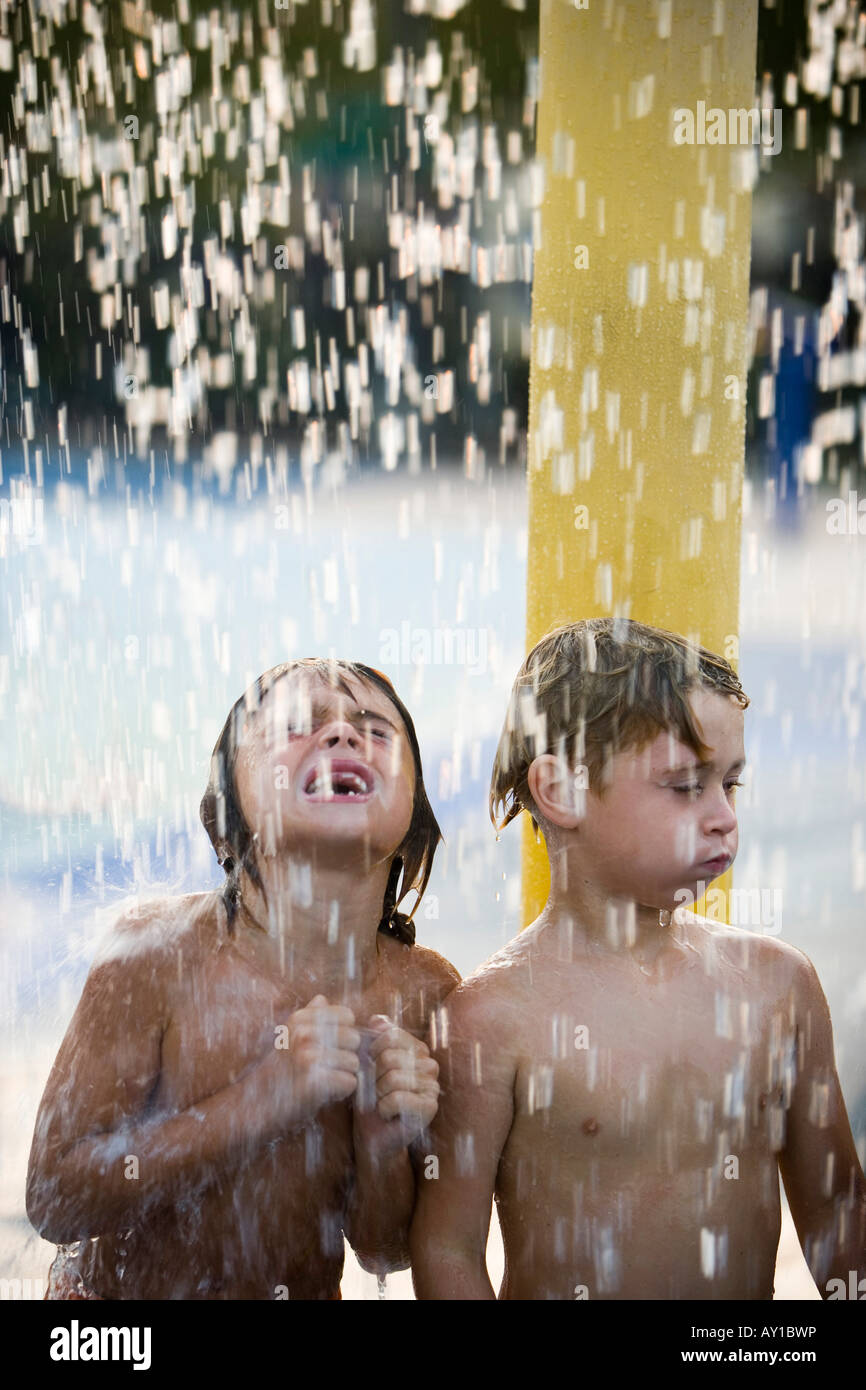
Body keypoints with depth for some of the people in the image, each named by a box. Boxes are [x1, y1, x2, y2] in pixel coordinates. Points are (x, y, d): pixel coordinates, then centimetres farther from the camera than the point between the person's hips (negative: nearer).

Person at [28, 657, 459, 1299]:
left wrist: (383, 1136, -21)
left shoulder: (426, 991, -11)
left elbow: (385, 1251, -3)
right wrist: (265, 1097, -27)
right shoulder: (162, 946, -19)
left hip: (307, 1290, 2)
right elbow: (56, 1197, -21)